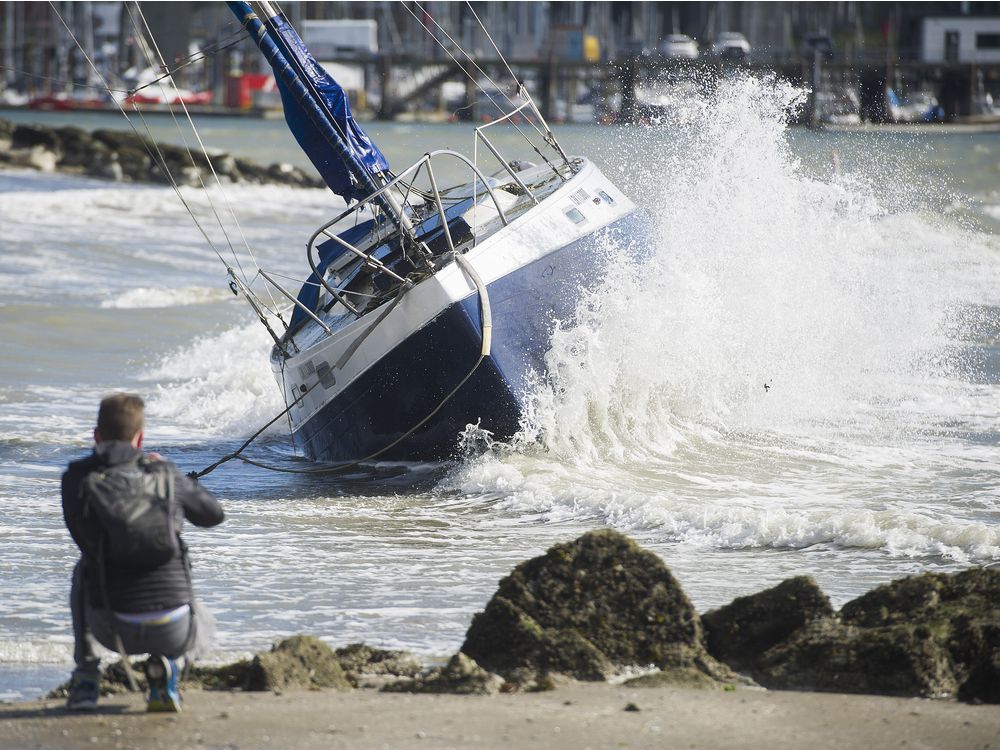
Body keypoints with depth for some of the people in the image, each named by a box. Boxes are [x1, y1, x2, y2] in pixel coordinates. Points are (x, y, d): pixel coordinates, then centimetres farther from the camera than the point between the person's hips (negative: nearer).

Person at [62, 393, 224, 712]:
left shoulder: (76, 479, 2)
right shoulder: (164, 473, 5)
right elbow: (214, 513, 24)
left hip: (116, 630, 0)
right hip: (173, 631, 0)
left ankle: (85, 679, 24)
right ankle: (162, 664, 8)